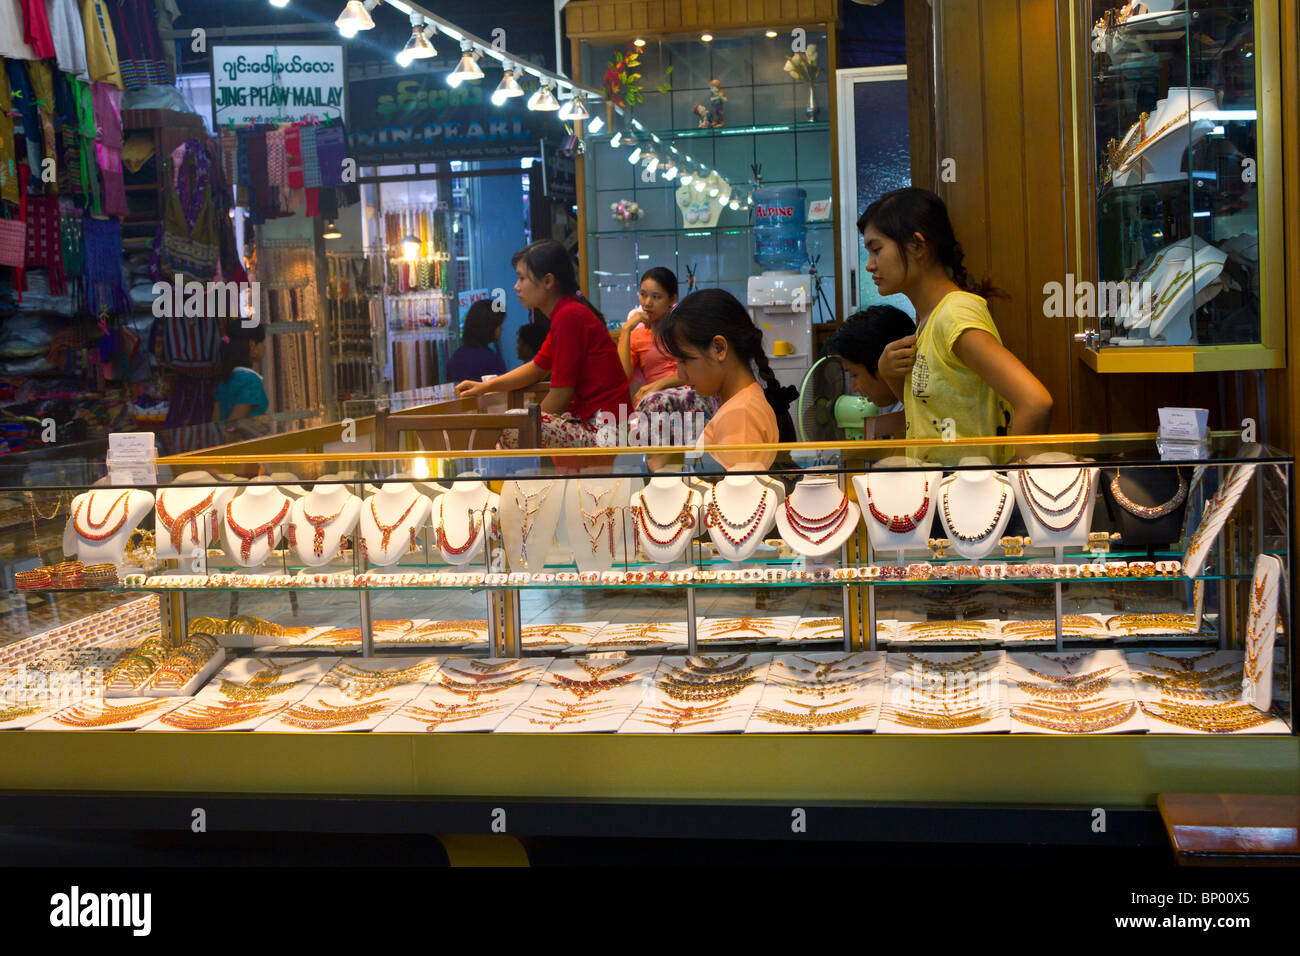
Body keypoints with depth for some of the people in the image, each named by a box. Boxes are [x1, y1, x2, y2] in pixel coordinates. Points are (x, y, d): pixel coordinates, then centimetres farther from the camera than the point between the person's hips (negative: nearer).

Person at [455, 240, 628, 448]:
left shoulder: (569, 317, -18)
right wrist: (485, 387, 20)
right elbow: (537, 368, 29)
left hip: (601, 429, -11)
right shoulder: (566, 313, 15)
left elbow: (561, 394, -16)